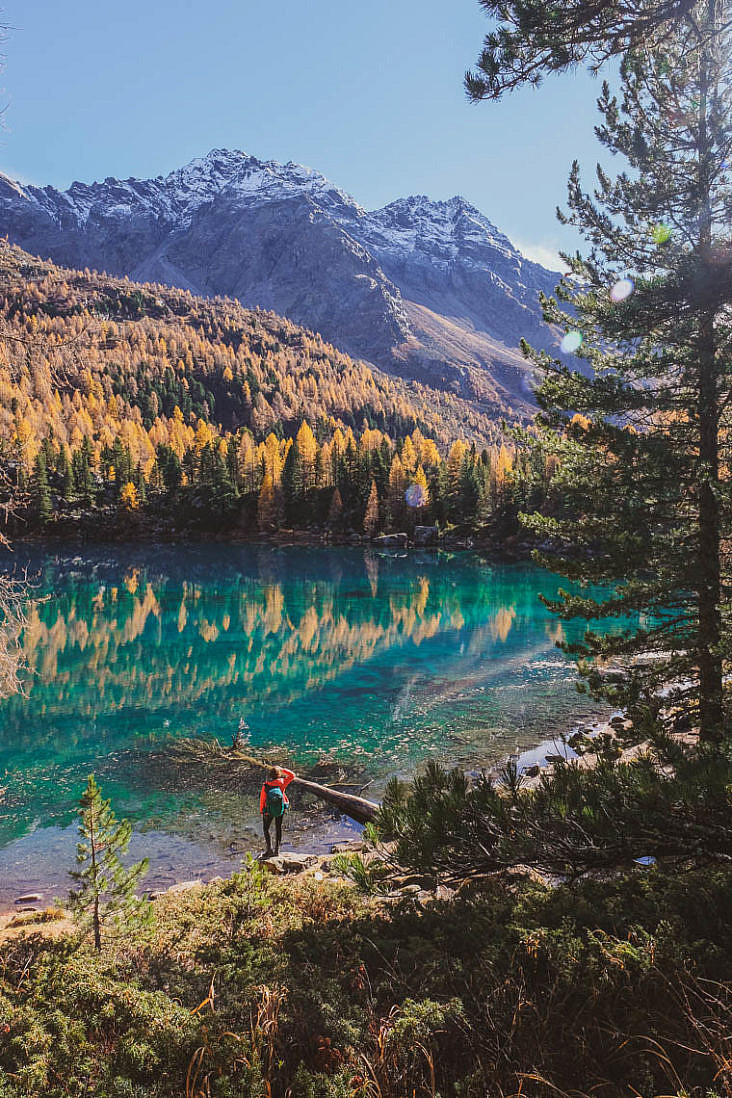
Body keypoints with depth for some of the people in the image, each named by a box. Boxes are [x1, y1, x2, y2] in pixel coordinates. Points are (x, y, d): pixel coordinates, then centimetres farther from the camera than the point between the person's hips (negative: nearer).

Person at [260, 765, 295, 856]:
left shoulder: (265, 786, -23)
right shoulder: (281, 783, -21)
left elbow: (262, 800, -14)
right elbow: (292, 775, -8)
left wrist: (261, 811, 0)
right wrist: (282, 769, -5)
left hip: (269, 811, -2)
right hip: (280, 810, 2)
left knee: (266, 829, 18)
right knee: (278, 828, 19)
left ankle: (269, 848, 4)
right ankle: (277, 849, 21)